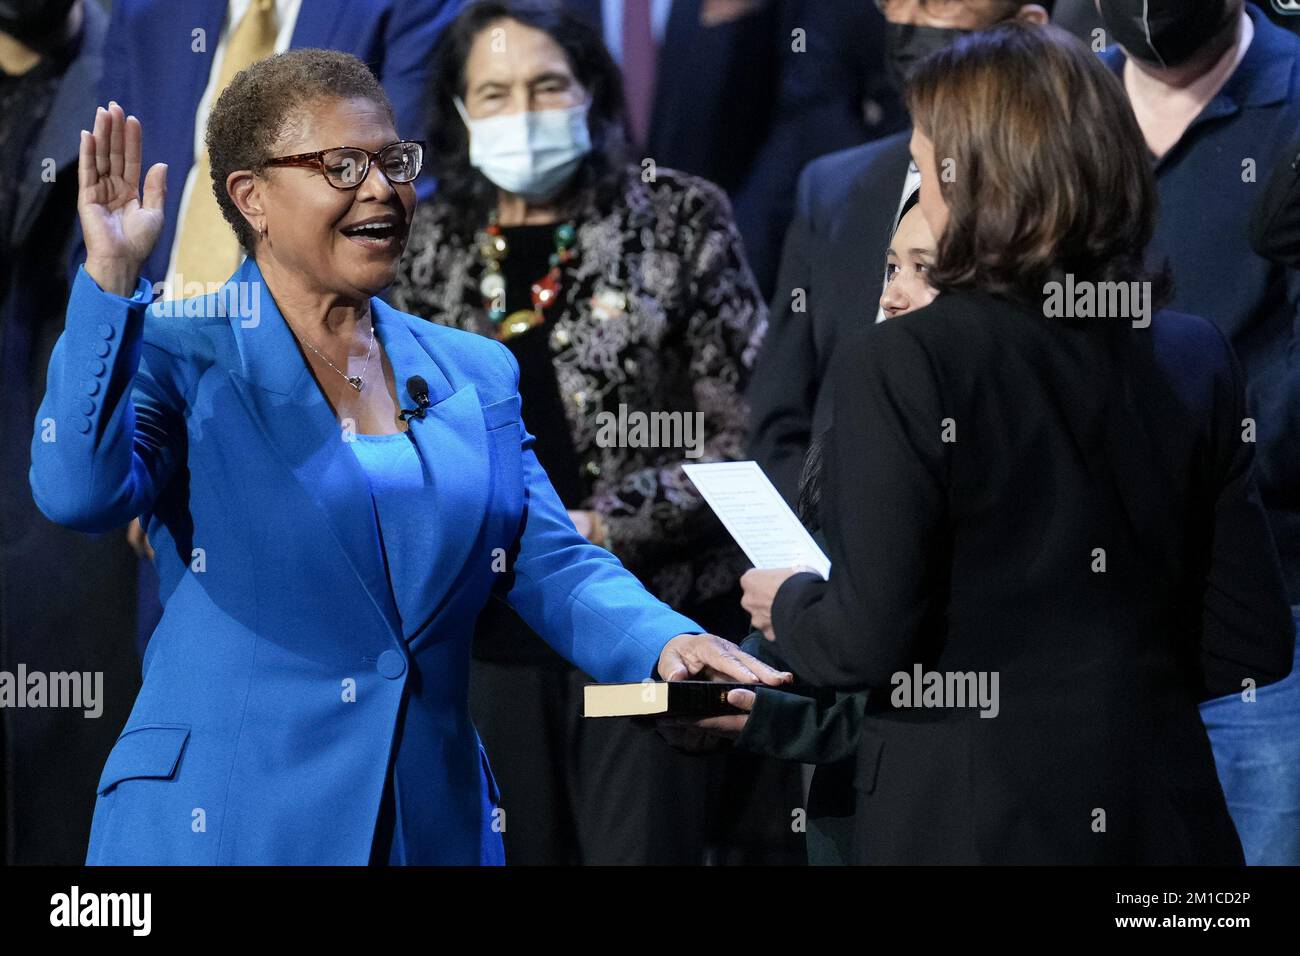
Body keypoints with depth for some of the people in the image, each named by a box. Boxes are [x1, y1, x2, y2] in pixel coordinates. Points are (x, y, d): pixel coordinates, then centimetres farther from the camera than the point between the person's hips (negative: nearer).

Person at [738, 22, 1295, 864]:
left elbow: (870, 642, -14)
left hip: (967, 822, -4)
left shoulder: (899, 367, -13)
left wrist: (790, 607, 7)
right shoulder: (1196, 360, -1)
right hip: (1162, 816, 4)